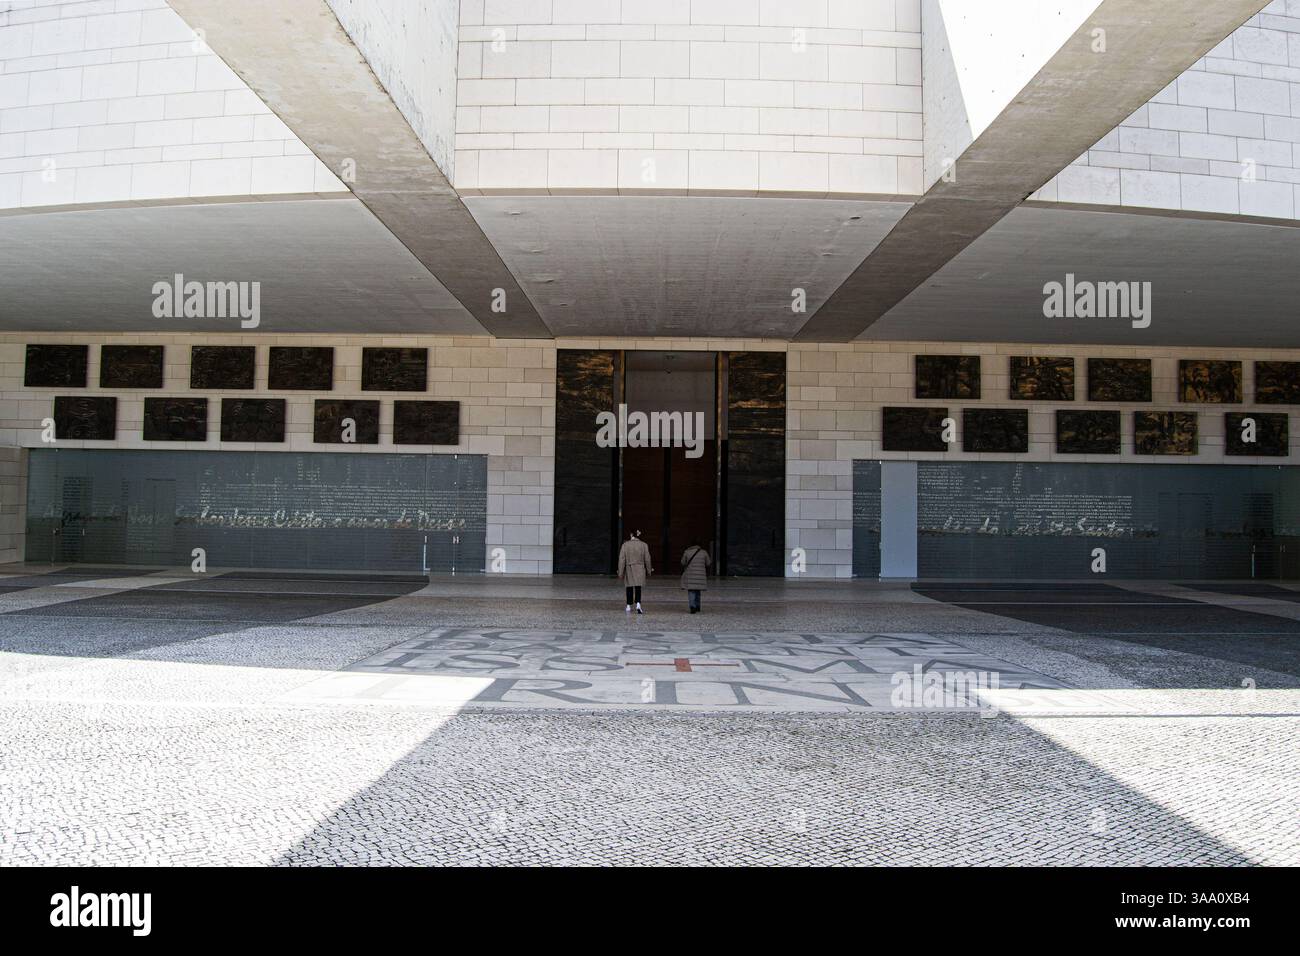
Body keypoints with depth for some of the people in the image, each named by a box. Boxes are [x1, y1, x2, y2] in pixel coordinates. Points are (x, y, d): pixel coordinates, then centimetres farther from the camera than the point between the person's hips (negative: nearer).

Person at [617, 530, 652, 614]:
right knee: (638, 589, 1)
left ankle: (629, 607, 19)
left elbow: (622, 559, -6)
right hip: (640, 570, 0)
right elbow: (647, 559, 2)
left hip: (628, 570, 0)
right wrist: (649, 570, 15)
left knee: (629, 589, 12)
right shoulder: (644, 545, -3)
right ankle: (638, 605, -19)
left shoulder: (625, 545, -6)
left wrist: (620, 572, -1)